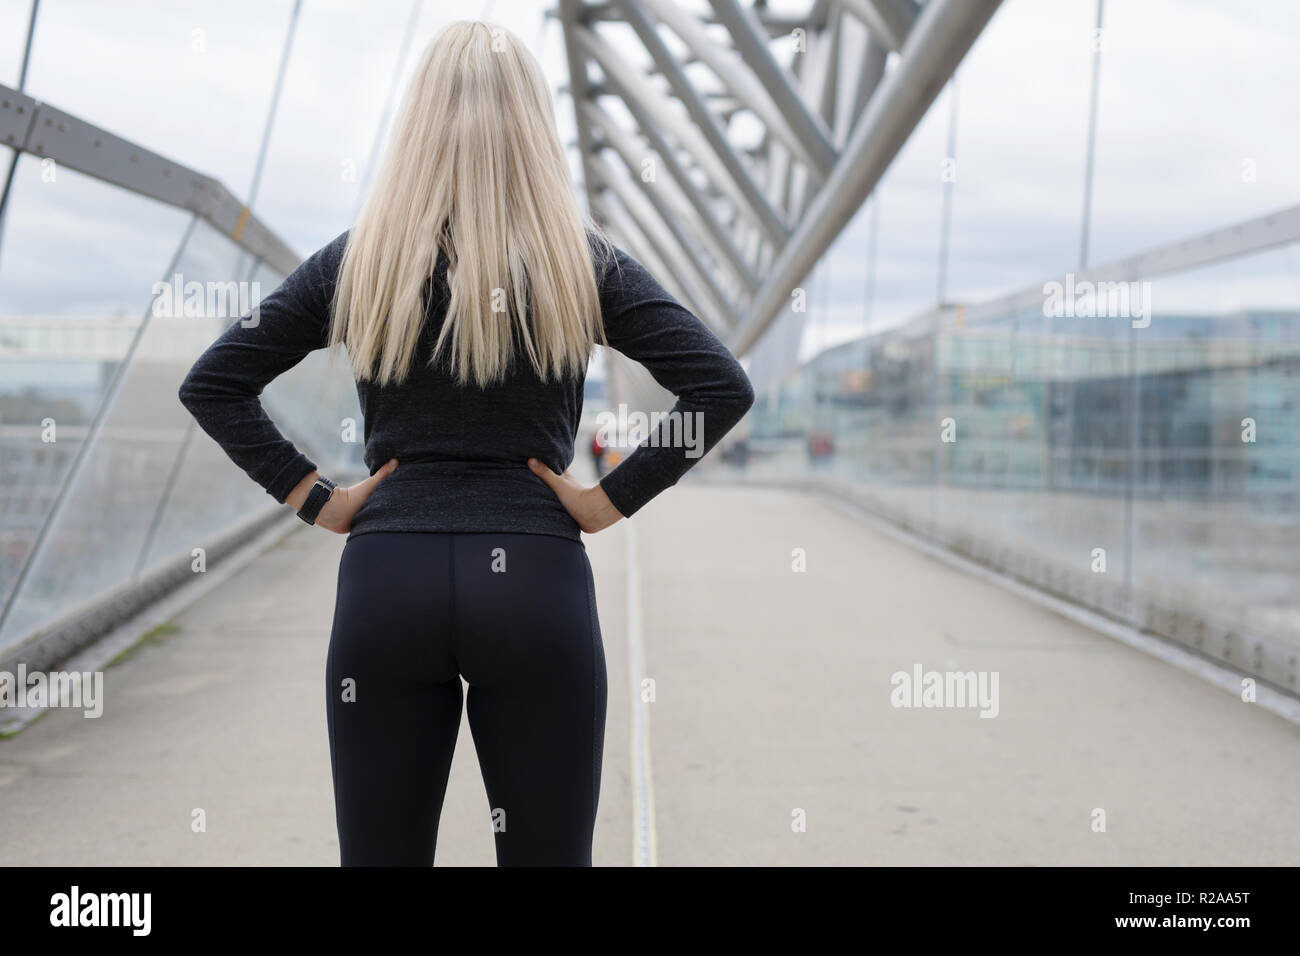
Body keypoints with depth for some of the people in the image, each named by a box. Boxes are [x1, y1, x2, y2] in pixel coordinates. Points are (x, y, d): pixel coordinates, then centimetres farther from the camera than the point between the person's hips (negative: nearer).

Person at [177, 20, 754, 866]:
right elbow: (724, 388, -5)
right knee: (547, 851, 7)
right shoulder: (583, 262, 2)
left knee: (381, 851, 10)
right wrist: (612, 500, -2)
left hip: (387, 582, 1)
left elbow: (210, 386, 5)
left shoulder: (357, 262, 5)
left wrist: (313, 498, 4)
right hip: (535, 582, -1)